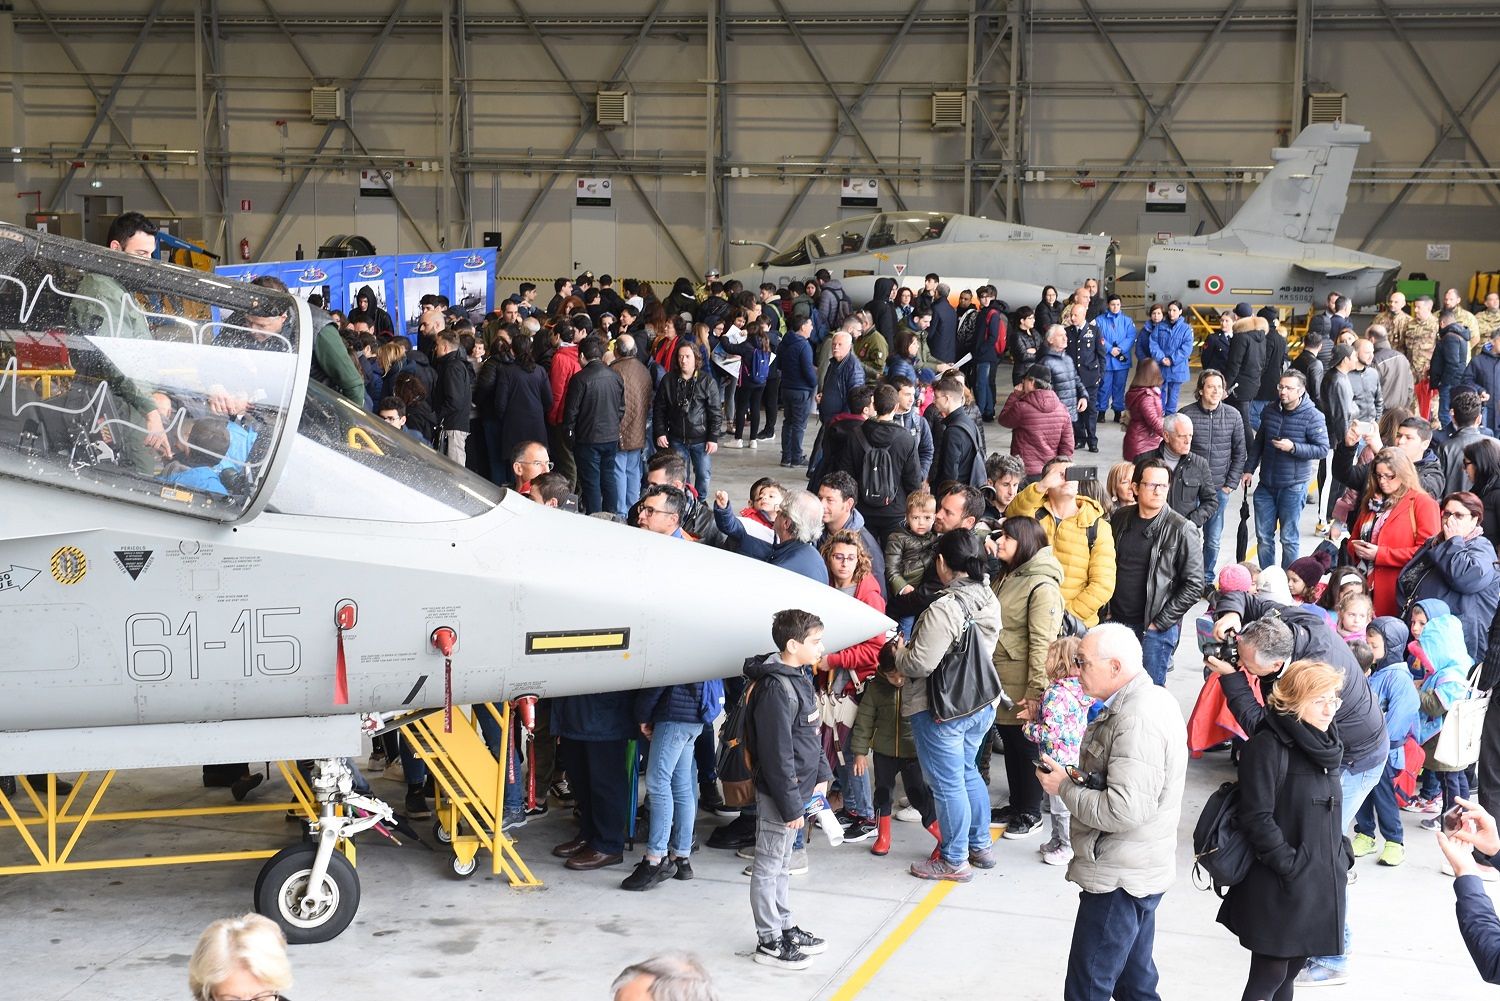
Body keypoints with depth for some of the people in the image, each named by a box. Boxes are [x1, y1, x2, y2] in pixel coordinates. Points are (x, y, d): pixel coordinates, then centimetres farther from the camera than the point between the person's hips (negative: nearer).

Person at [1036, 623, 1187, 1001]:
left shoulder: (1138, 722, -25)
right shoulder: (1149, 700, 8)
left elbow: (1124, 810, -31)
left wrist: (1064, 788, -17)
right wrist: (1082, 777, 4)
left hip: (1119, 882, -11)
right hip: (1139, 871, 11)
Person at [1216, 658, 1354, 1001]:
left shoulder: (1323, 744, 10)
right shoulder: (1268, 746, -16)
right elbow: (1257, 819, -19)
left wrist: (1342, 855, 11)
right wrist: (1291, 866, -19)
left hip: (1320, 881, 8)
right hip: (1281, 887, -8)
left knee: (1292, 969, 14)